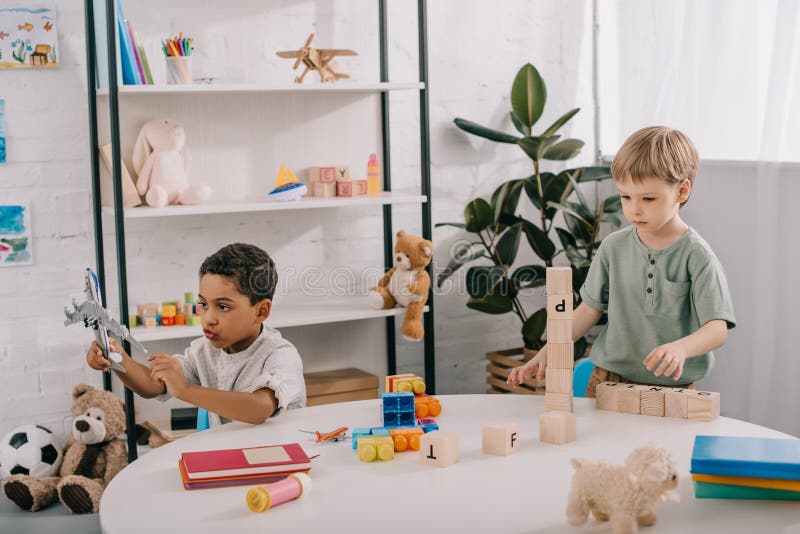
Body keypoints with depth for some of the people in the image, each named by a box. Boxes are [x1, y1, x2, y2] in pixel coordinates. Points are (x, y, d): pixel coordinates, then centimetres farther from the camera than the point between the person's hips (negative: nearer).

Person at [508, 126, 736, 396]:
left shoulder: (697, 257, -8)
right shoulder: (614, 247, 4)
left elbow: (718, 328, -13)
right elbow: (590, 309, 10)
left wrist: (681, 348, -33)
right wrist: (547, 353, 0)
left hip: (671, 387, -2)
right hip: (608, 381, 2)